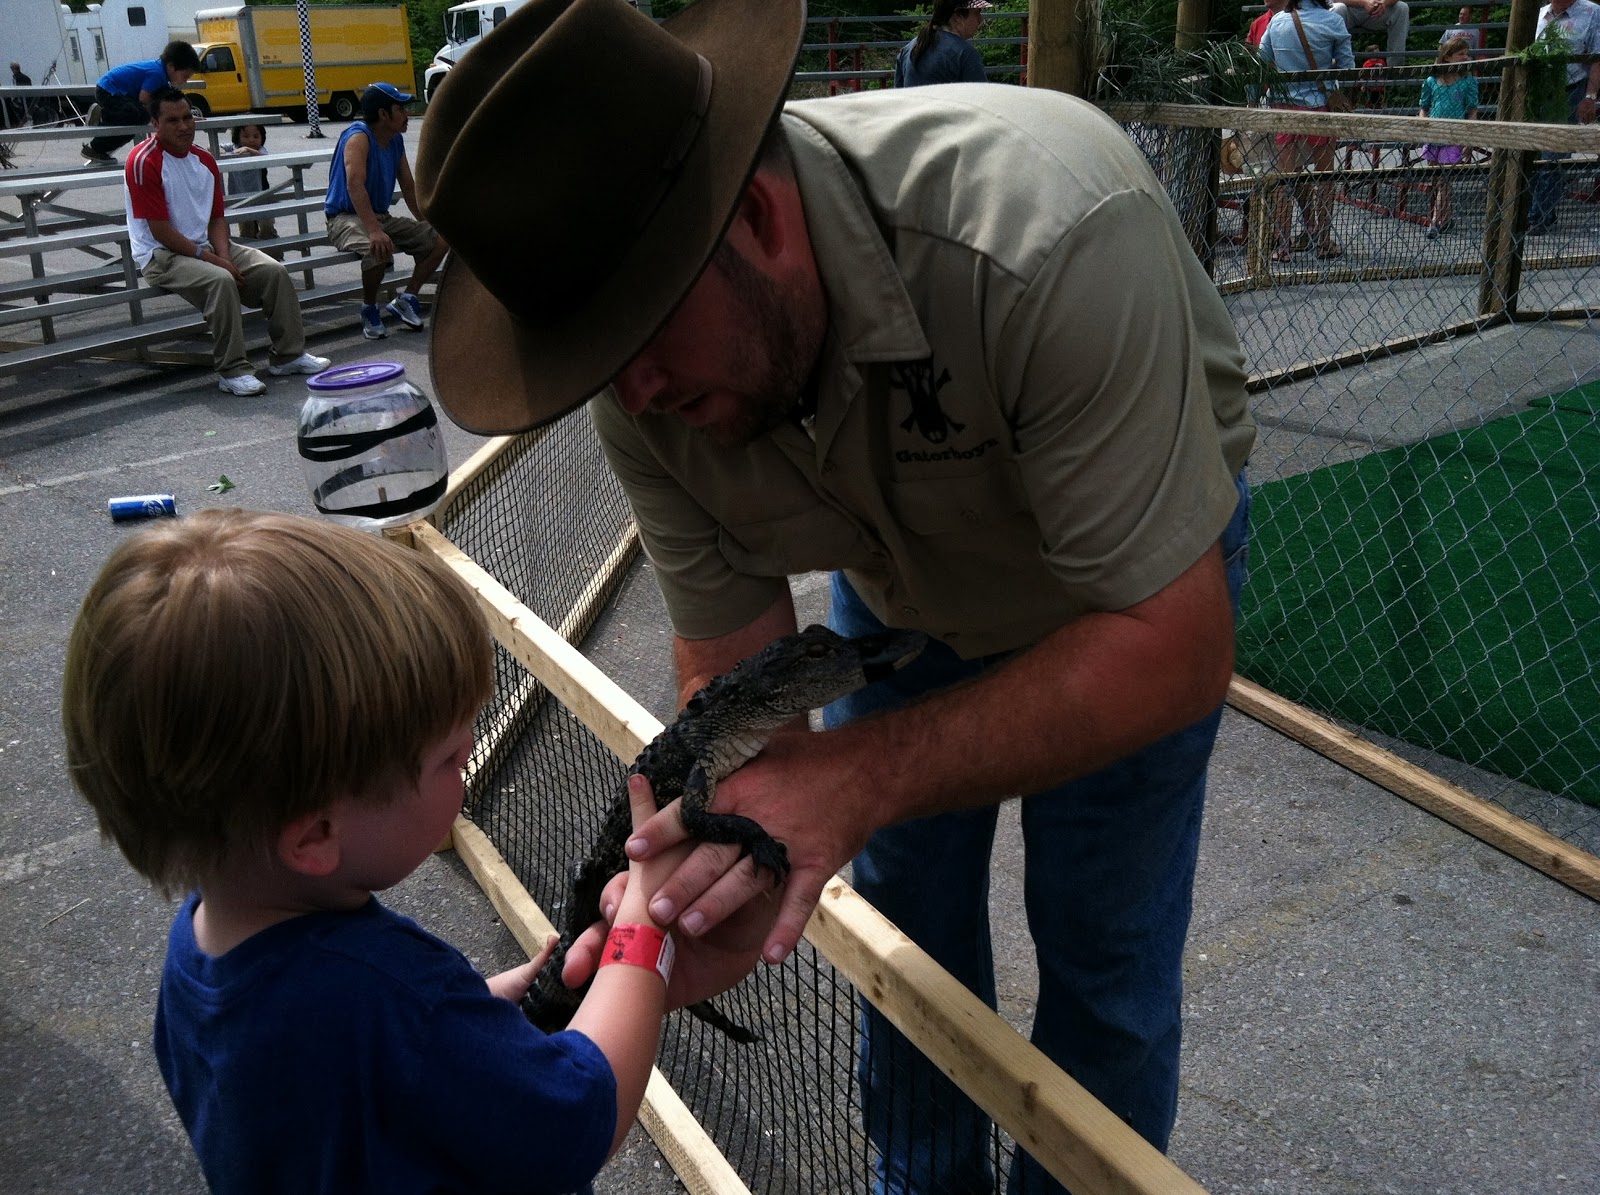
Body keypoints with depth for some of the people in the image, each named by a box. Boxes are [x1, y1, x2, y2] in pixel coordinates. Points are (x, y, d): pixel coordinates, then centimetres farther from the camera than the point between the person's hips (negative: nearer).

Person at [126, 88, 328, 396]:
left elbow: (217, 218, 9)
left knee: (274, 271, -11)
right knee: (220, 281, -34)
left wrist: (224, 256, -11)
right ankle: (232, 371, -27)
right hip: (162, 256, -7)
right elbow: (160, 231, -17)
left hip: (206, 247, 7)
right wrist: (211, 259, -20)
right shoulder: (144, 162, -13)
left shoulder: (204, 160, 10)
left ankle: (289, 354, -2)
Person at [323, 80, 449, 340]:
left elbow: (410, 188, 16)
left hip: (381, 217, 9)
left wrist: (431, 224, 11)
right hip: (346, 218, -8)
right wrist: (374, 231, -45)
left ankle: (406, 299, 5)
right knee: (379, 249, -38)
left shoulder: (396, 140, 6)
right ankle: (369, 309, -13)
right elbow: (355, 185, -33)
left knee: (439, 239, -2)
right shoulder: (358, 136, -19)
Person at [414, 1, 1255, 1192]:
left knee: (1101, 956, 2)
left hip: (1137, 570, -3)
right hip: (900, 581, 4)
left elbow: (1174, 649, -40)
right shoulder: (649, 389, -26)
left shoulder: (1045, 239, -44)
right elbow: (734, 662, -16)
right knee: (907, 908, 13)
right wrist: (698, 874, -35)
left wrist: (866, 774, -49)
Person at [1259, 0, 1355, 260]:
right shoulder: (1332, 22, -7)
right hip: (1319, 105, -2)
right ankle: (1323, 242, 15)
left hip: (1283, 107, 2)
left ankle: (1280, 245, 4)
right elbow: (1347, 66, -3)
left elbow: (1261, 61, 8)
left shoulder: (1276, 22, 2)